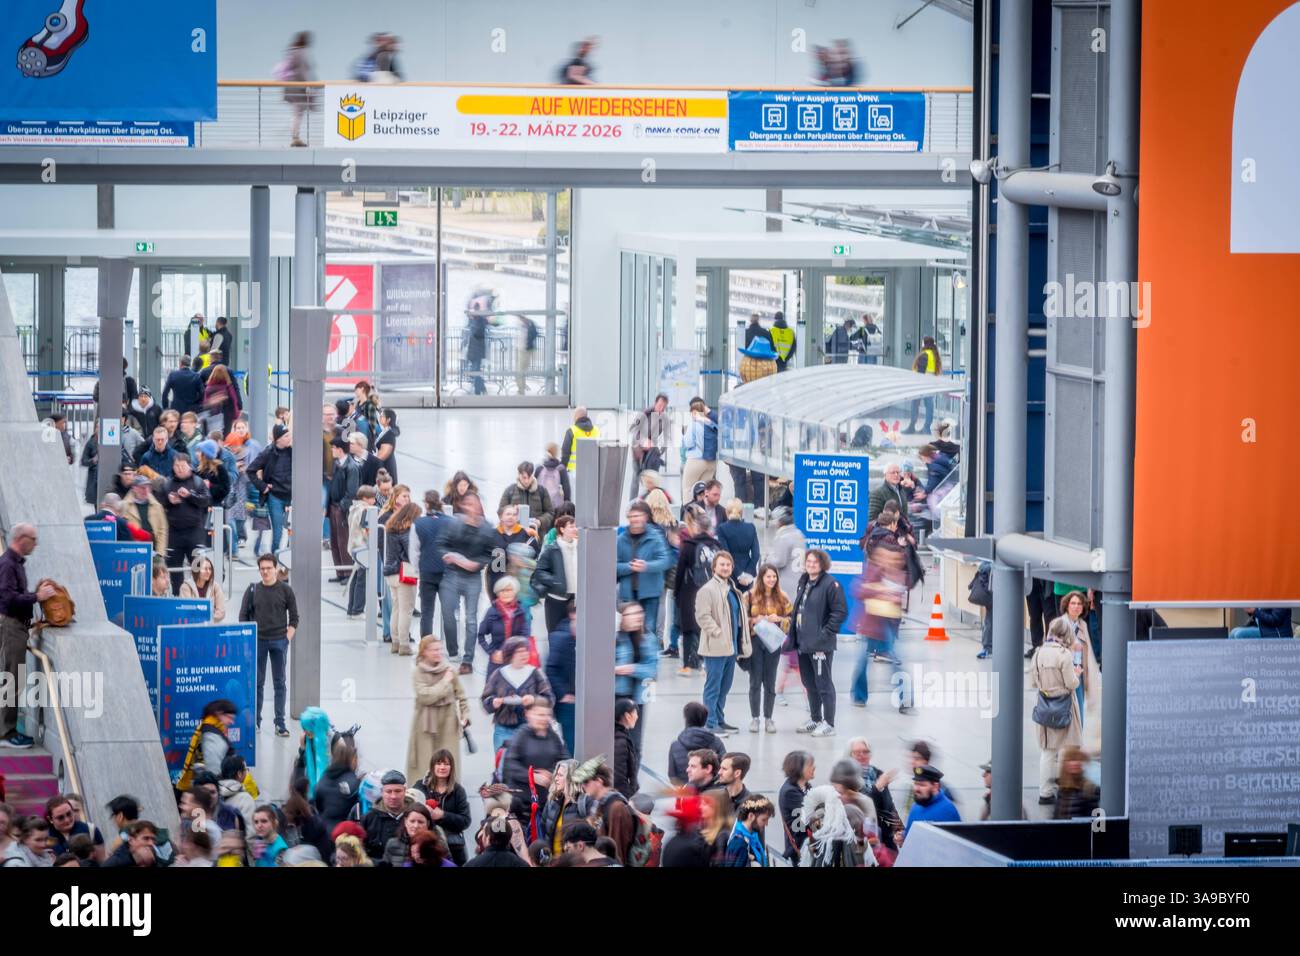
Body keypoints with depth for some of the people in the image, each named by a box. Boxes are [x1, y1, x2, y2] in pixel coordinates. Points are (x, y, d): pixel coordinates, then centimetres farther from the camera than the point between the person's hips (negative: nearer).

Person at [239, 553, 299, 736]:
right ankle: (255, 721, 13)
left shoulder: (285, 590, 0)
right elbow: (243, 616, 6)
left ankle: (280, 723, 3)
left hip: (279, 641, -1)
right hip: (257, 641, 1)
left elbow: (294, 617, 5)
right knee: (257, 683, 5)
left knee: (280, 683, 1)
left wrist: (288, 637, -4)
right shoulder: (253, 590, 3)